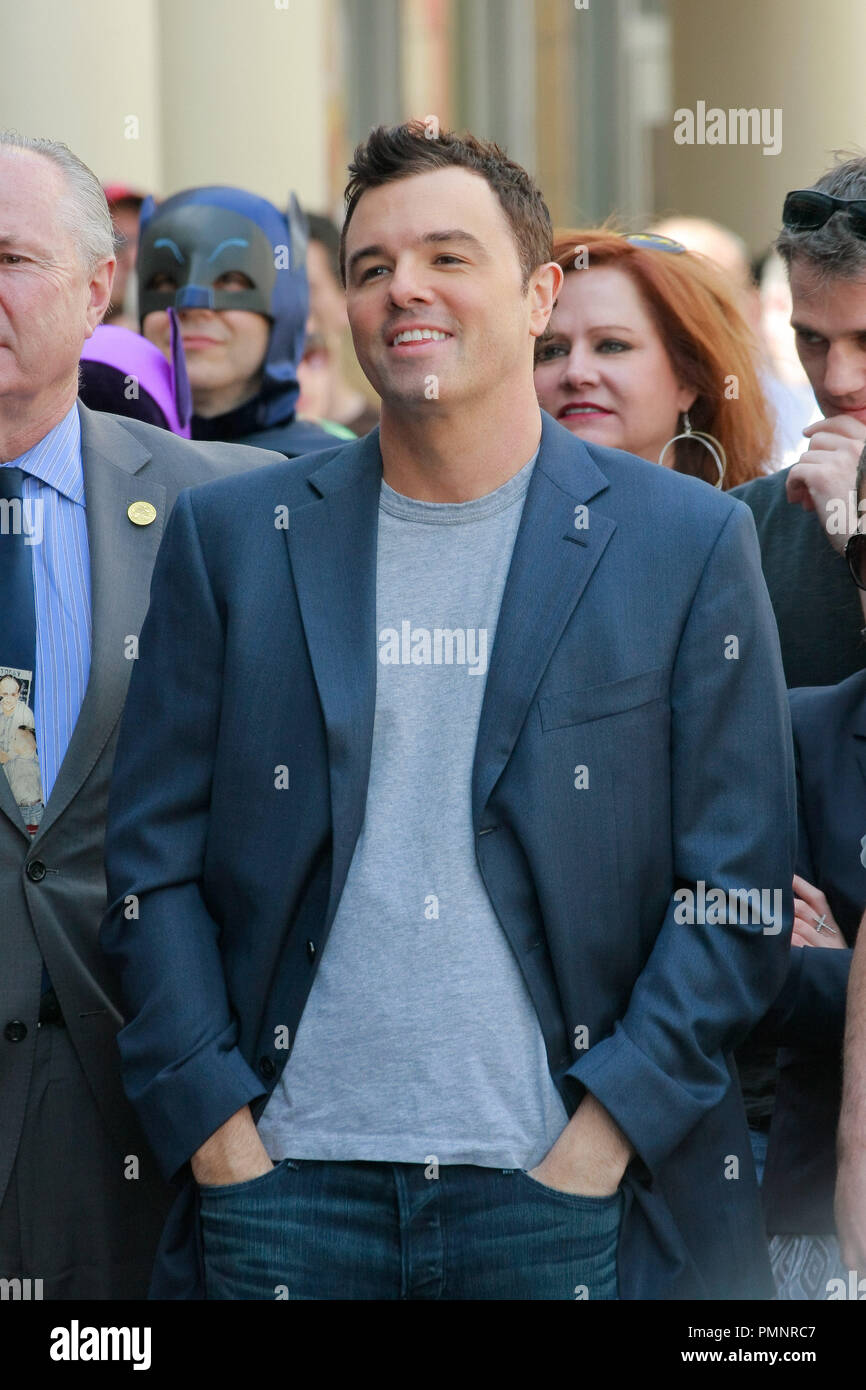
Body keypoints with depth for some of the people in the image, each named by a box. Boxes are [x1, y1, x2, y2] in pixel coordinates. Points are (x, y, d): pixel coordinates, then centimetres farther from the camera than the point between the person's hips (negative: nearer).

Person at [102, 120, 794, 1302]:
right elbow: (154, 862, 7)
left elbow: (738, 888, 0)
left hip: (568, 1198, -1)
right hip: (286, 1177, 1)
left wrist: (603, 1138, -8)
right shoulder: (232, 536, 8)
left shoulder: (693, 544, 2)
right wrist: (216, 1130, -3)